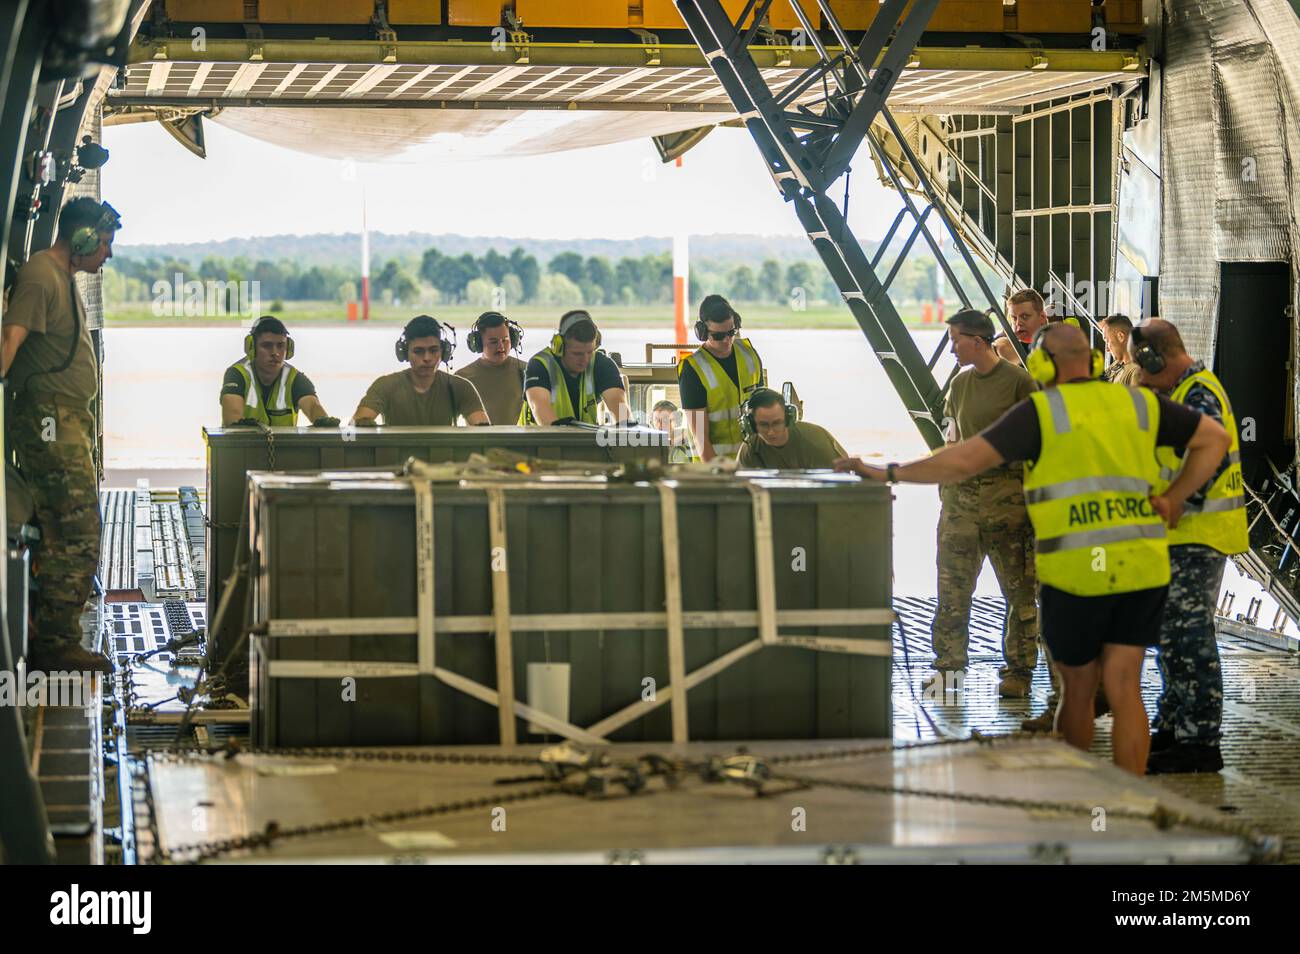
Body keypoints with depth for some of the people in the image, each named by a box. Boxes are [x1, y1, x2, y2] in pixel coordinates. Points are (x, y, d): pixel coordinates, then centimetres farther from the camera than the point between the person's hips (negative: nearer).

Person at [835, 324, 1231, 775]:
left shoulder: (1041, 411, -3)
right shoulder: (1138, 404, 11)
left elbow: (965, 459, -9)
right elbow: (1215, 437, 16)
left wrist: (887, 473, -2)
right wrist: (1175, 498, 13)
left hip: (1076, 571, -3)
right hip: (1141, 568, 3)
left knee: (1077, 690, 12)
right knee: (1124, 689, 3)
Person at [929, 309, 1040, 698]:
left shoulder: (1018, 381, -4)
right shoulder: (961, 383, 13)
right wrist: (946, 487, 13)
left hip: (1006, 493, -5)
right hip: (961, 491, 5)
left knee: (1019, 588, 0)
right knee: (952, 586, 4)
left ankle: (1019, 670, 6)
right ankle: (948, 665, 12)